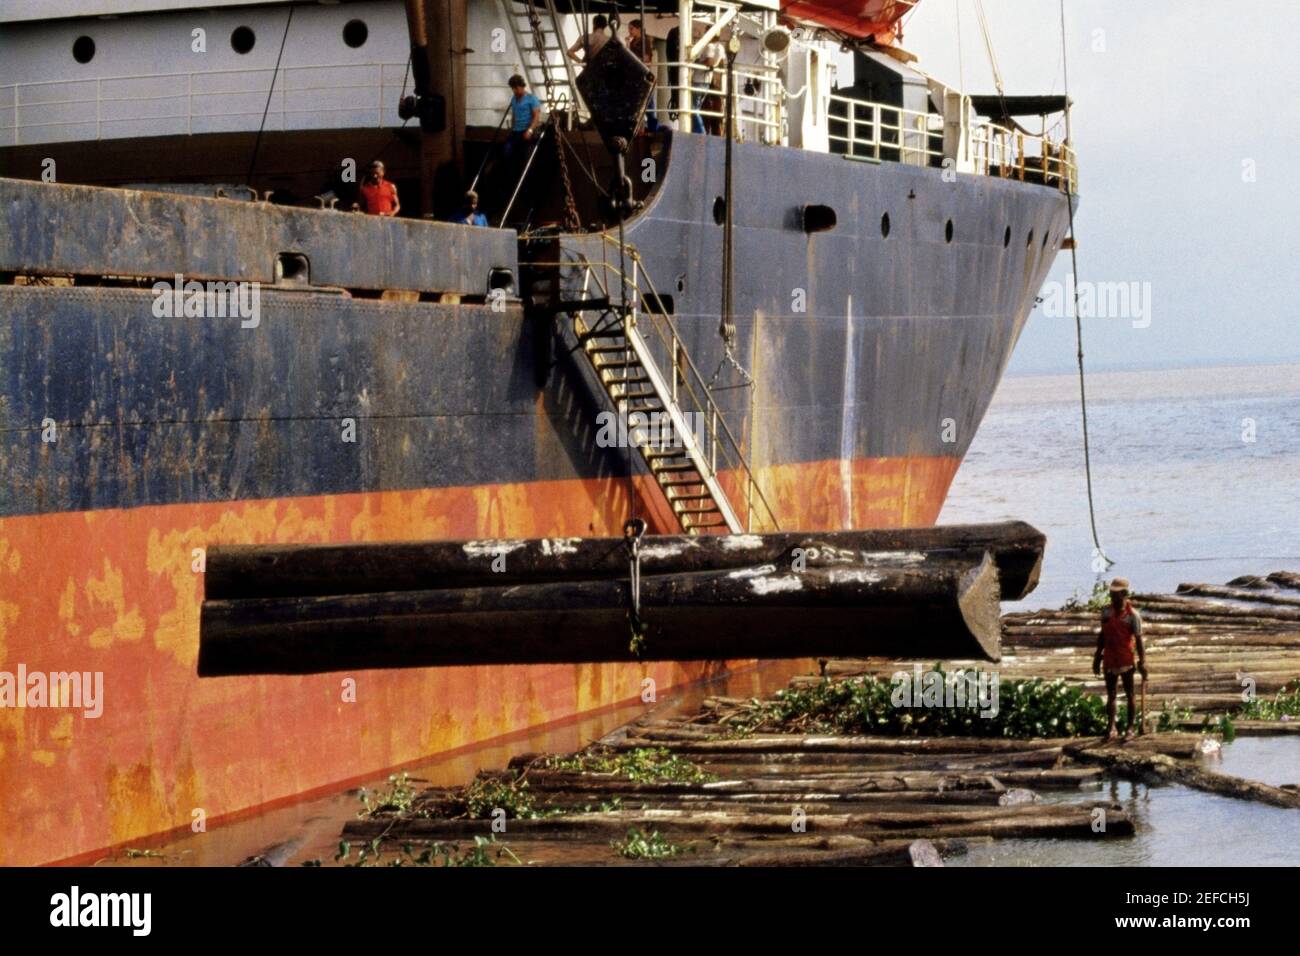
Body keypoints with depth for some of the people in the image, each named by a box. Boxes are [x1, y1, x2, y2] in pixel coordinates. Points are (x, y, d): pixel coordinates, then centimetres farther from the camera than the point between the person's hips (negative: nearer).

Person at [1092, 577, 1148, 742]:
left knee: (1130, 695, 7)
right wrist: (1097, 657, 12)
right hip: (1109, 661, 4)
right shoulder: (1106, 612, 3)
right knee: (1111, 696, 9)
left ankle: (1130, 728, 14)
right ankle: (1111, 728, 14)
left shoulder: (1132, 615, -11)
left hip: (1126, 661, -4)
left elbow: (1139, 640, -9)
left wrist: (1142, 662, -11)